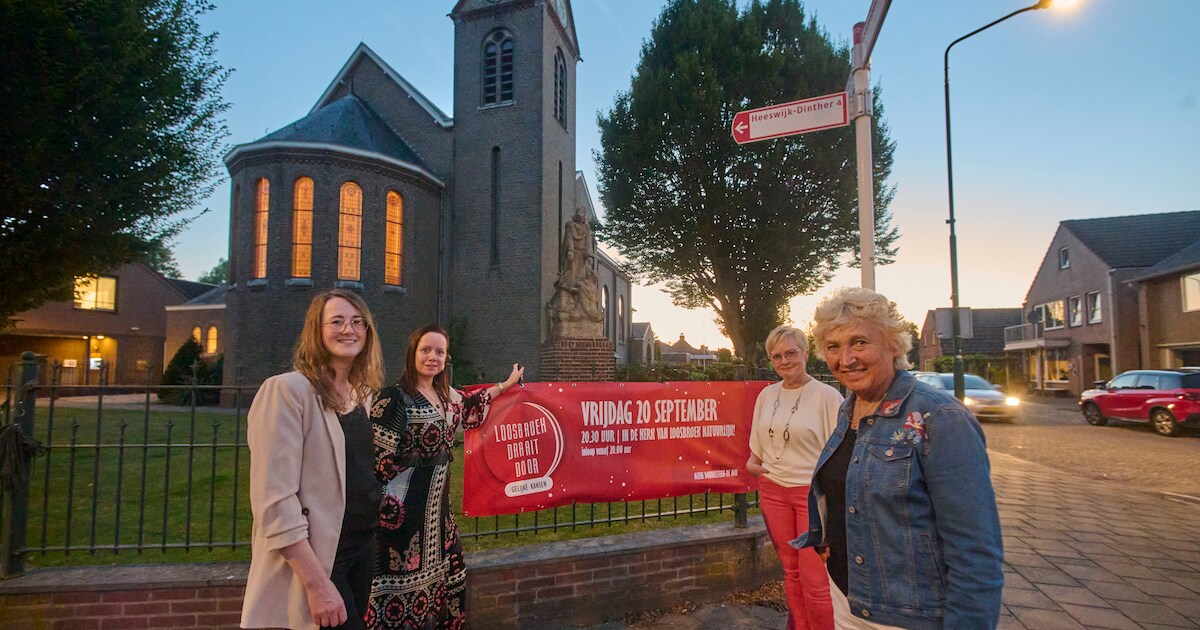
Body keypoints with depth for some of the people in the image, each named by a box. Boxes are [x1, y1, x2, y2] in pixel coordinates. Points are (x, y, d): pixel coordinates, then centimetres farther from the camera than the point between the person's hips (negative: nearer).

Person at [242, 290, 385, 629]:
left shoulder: (361, 395, 8)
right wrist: (317, 583, -23)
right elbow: (274, 500, -21)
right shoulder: (287, 390, -15)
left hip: (363, 550, 7)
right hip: (314, 558, -7)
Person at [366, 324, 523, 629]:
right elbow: (377, 454, -16)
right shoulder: (394, 397, -14)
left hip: (437, 502, 8)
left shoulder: (445, 395, 9)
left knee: (441, 571, 14)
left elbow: (469, 408, 30)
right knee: (406, 575, -2)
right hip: (404, 504, -8)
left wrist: (507, 384, 34)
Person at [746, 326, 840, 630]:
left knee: (814, 580, -3)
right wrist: (752, 462, -1)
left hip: (813, 492, -5)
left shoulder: (826, 395, -8)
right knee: (790, 571, 15)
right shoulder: (766, 394, 7)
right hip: (773, 490, 5)